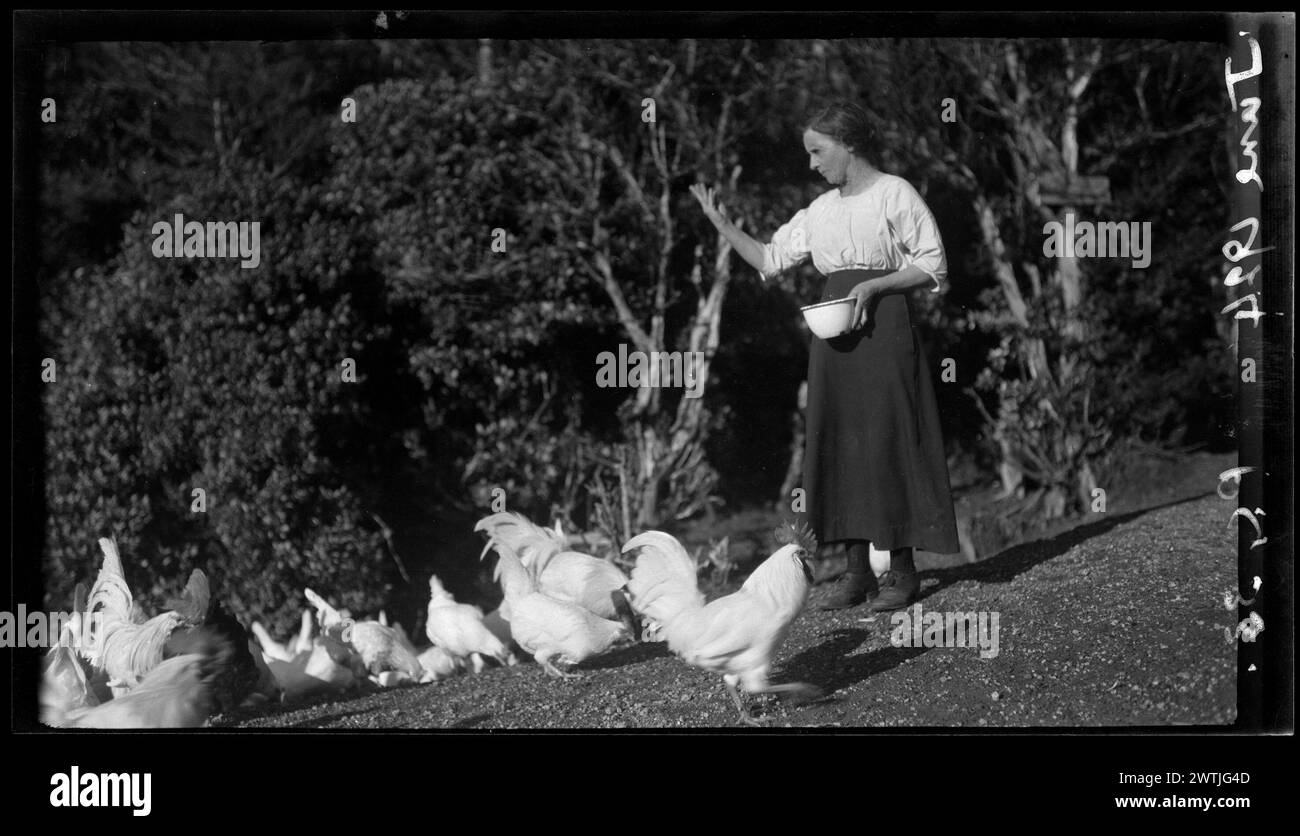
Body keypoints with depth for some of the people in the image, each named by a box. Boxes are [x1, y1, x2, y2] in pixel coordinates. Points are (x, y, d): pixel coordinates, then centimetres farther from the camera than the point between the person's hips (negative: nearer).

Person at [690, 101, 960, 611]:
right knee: (839, 445, 3)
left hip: (883, 328, -6)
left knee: (886, 443, -6)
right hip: (834, 335, 6)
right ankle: (857, 570, 8)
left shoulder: (894, 194, -3)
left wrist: (874, 285, -16)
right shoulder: (820, 211, 14)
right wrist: (723, 225, 8)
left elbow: (933, 266, -5)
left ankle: (902, 570, 0)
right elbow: (770, 260, 16)